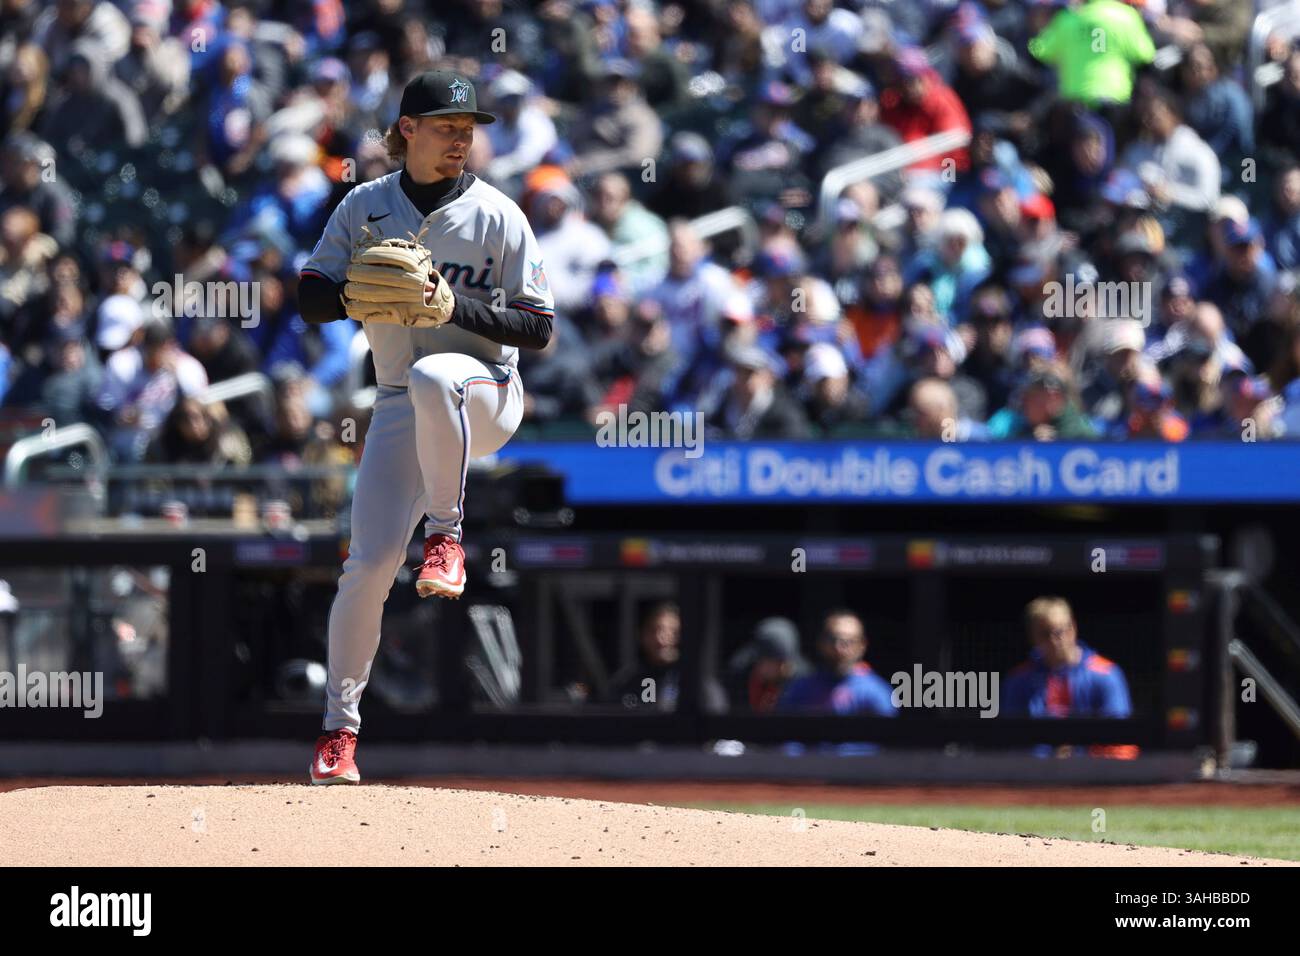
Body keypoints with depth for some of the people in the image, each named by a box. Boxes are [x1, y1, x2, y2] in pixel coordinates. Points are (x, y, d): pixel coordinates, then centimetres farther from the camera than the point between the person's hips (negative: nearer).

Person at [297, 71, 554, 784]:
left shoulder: (498, 216, -4)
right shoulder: (363, 208, 5)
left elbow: (539, 327, -6)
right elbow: (311, 297, 3)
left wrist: (457, 304, -21)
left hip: (487, 395, -2)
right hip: (398, 409, 2)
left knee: (432, 376, -40)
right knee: (369, 563, -10)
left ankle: (445, 535, -22)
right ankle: (340, 726, 3)